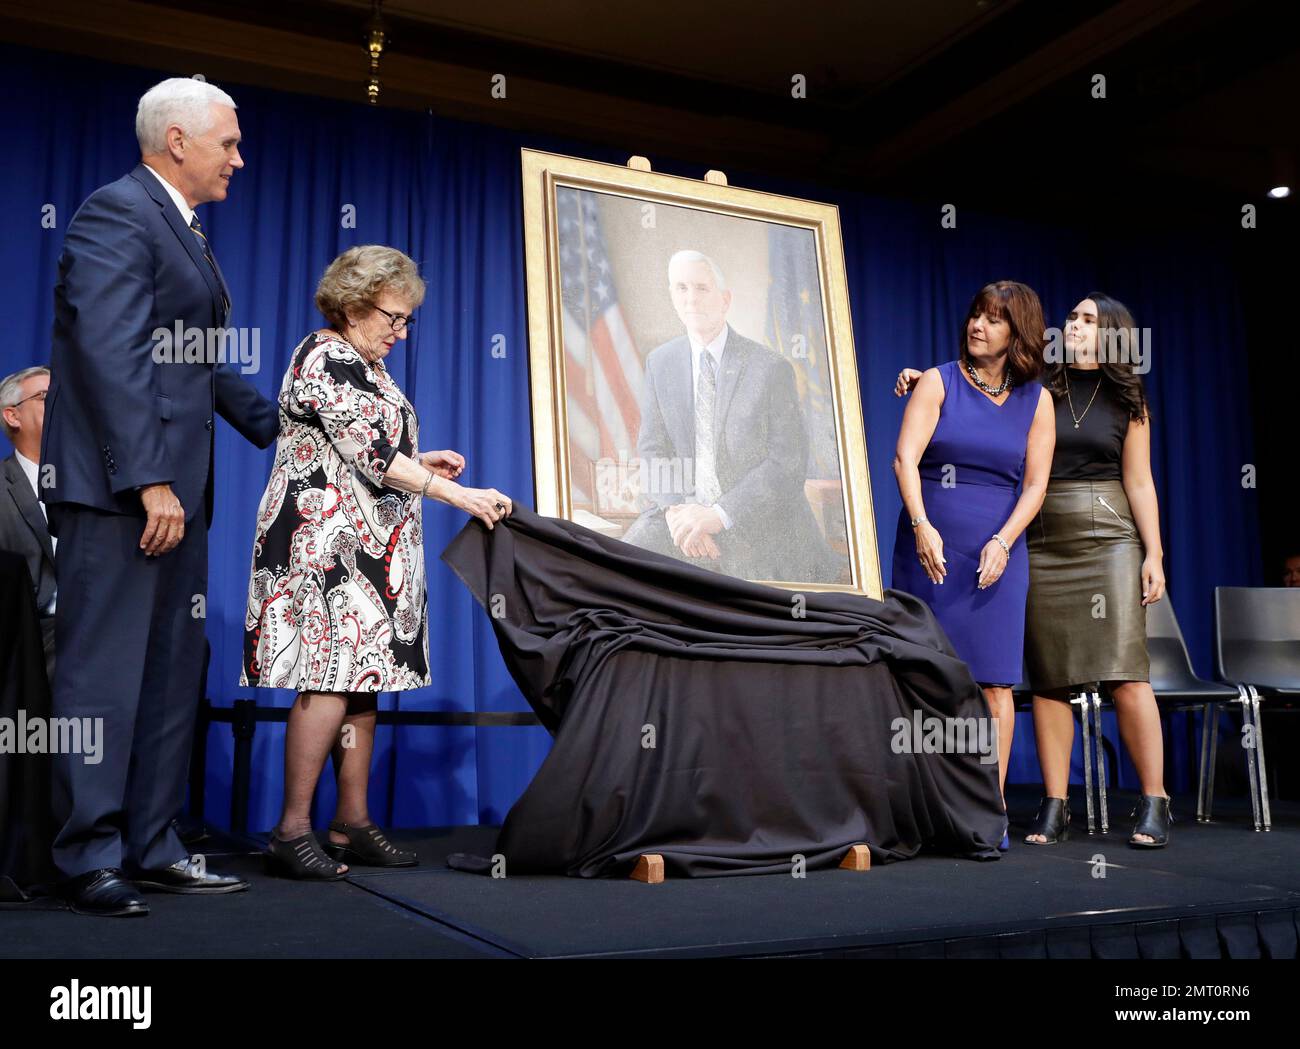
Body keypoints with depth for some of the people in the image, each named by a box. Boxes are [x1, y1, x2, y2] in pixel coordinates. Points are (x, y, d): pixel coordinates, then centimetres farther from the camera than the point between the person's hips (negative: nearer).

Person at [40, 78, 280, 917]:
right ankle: (92, 859, 5)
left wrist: (283, 428, 24)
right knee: (105, 675, -4)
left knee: (173, 677, 11)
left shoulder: (186, 231, 21)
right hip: (120, 490, -10)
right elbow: (111, 354, -18)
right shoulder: (118, 212, -8)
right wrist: (148, 479, -22)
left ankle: (153, 847, 19)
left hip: (174, 488, 10)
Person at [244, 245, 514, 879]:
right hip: (328, 541, -10)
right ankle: (291, 830, -9)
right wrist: (458, 495, -20)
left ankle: (352, 824, 10)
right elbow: (368, 453, -19)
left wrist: (419, 462, 11)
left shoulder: (363, 366, 20)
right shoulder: (326, 360, -10)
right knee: (332, 676, -14)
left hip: (367, 548, 10)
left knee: (362, 679, 6)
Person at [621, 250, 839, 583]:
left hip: (757, 515, -2)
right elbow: (653, 451, 2)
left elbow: (788, 463, -13)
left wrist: (717, 514, -23)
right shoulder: (659, 362, 4)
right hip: (685, 509, 2)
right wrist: (676, 511, -18)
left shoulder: (772, 367, -9)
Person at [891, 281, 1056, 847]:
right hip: (928, 545, -1)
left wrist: (1002, 542, -12)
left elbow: (1035, 485, 4)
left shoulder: (1036, 400, 9)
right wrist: (922, 526, -22)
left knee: (994, 680, -2)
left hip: (997, 552, 1)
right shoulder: (938, 382, 4)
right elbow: (905, 457, -8)